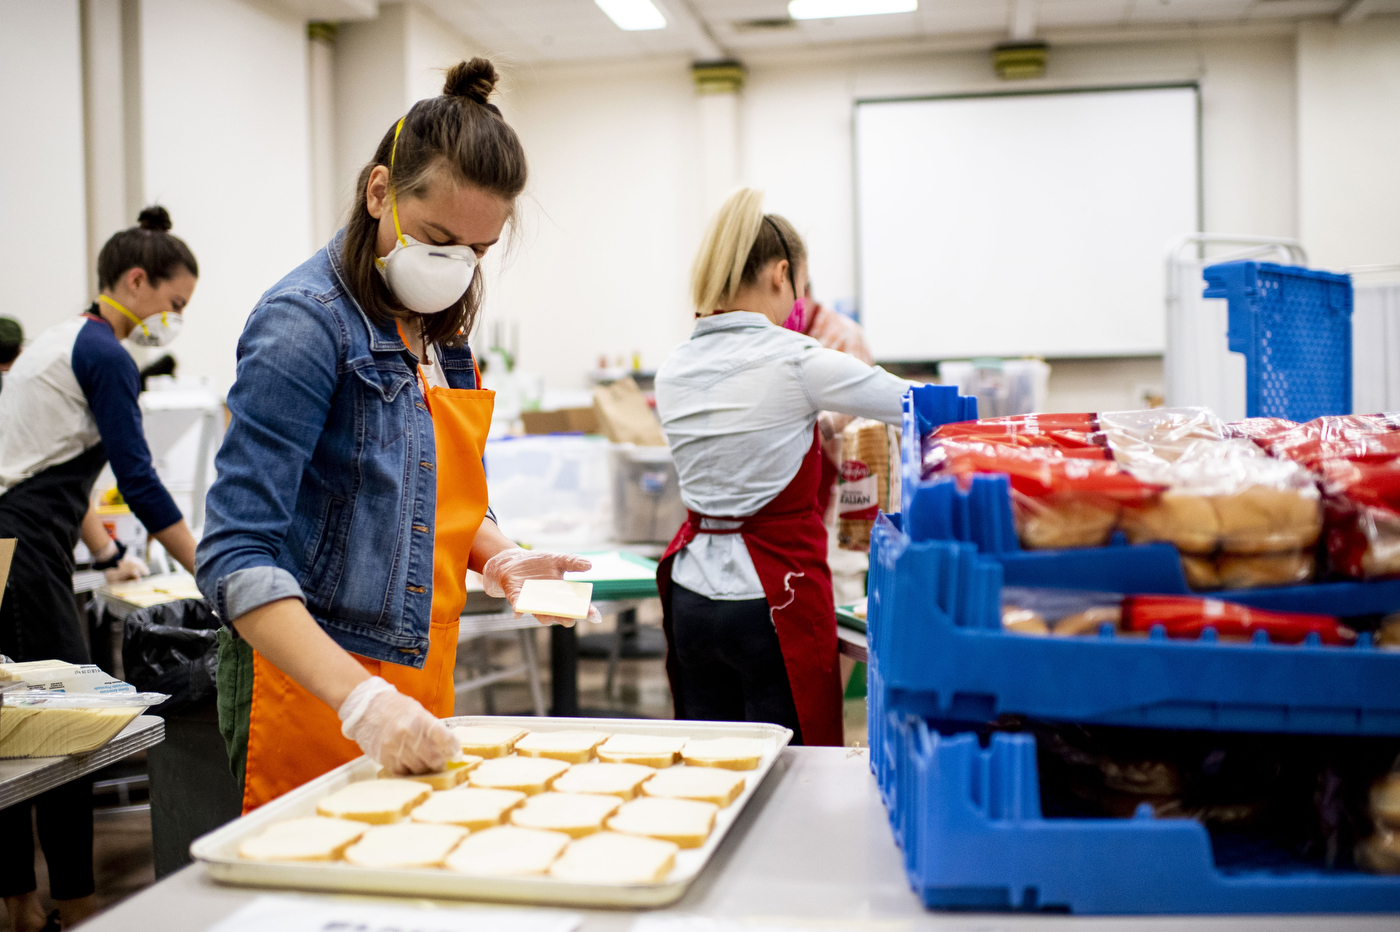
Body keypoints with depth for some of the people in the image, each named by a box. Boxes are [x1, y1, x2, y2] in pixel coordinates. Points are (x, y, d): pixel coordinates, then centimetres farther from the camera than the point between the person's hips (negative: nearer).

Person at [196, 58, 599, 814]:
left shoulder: (439, 328, 8)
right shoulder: (308, 323, -16)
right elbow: (237, 558, -22)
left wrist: (500, 560, -1)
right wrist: (361, 699, -32)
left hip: (417, 677, 7)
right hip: (314, 683, -7)